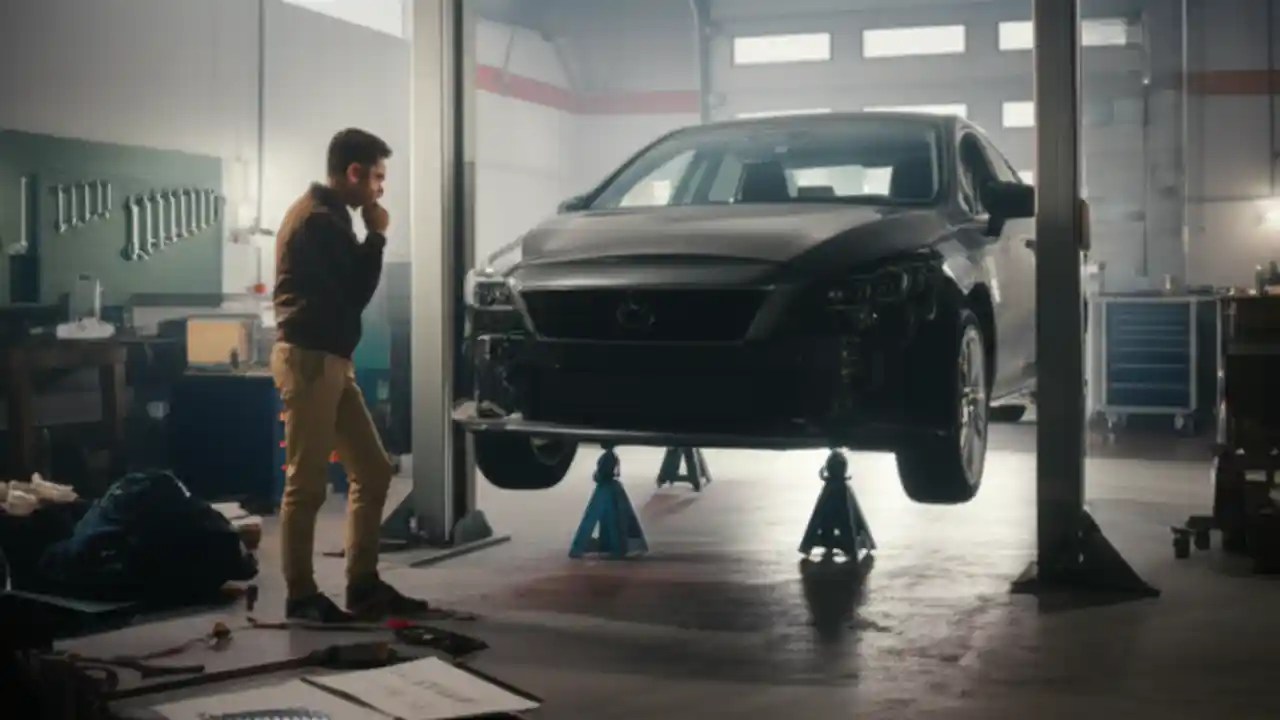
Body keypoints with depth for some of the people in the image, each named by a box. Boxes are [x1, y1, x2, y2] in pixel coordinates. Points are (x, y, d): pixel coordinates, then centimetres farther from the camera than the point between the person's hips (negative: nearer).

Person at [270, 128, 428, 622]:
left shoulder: (328, 215, 19)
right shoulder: (318, 219, -14)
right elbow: (355, 293, -14)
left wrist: (369, 236, 9)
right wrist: (377, 234, -4)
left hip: (330, 359, 10)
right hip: (308, 360, -10)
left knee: (373, 471, 9)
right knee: (307, 484, -6)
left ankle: (363, 586, 14)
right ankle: (301, 597, 1)